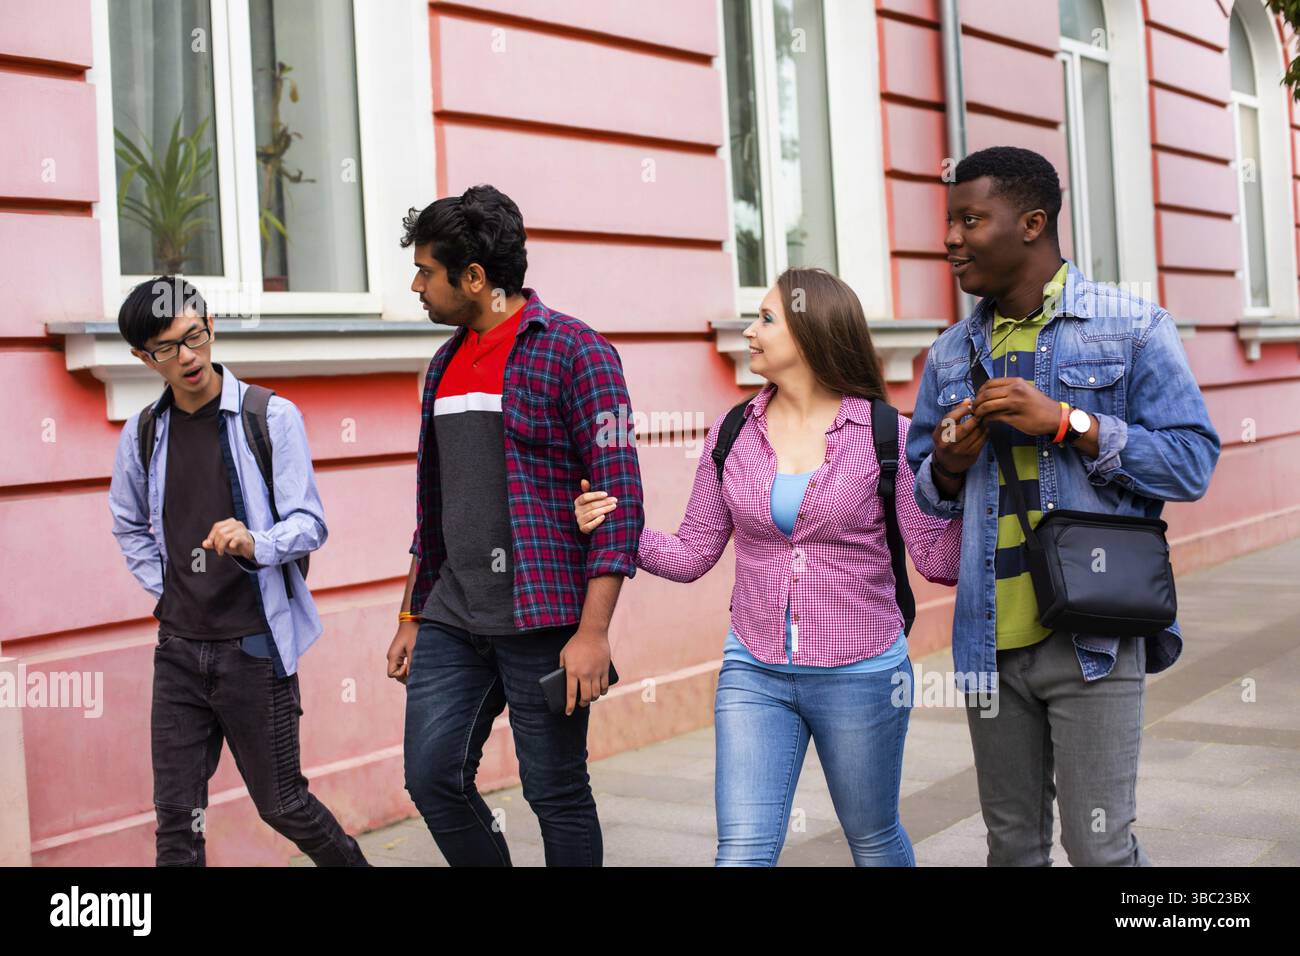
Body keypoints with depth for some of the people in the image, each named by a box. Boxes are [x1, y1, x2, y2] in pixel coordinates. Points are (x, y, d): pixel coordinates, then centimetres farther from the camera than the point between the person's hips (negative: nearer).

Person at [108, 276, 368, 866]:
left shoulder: (272, 417, -7)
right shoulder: (142, 434, 6)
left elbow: (309, 524, -10)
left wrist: (254, 544, -29)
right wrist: (165, 591, 10)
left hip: (255, 645, -4)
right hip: (179, 647, 4)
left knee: (282, 804, 7)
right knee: (177, 816, 5)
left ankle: (354, 864, 31)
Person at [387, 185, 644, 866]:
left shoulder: (573, 351, -8)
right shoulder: (446, 362, 15)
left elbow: (620, 495, -13)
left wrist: (593, 631, -18)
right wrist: (411, 616, 19)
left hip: (542, 619, -7)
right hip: (451, 619, 7)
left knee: (556, 792, 2)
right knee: (432, 777, 4)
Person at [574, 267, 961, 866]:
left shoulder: (885, 434, -8)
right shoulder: (731, 435, 1)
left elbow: (937, 561, -9)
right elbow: (691, 556, 5)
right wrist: (611, 528, -9)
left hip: (861, 674, -2)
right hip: (755, 674, 2)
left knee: (874, 841, 18)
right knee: (742, 851, -4)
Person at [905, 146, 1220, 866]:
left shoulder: (1133, 328, -1)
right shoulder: (951, 354, 12)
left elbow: (1192, 463, -7)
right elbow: (924, 490, 18)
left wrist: (1067, 422, -17)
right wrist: (946, 468, -6)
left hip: (1091, 636, -4)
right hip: (991, 642, 5)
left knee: (1100, 846, -3)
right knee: (1012, 844, 13)